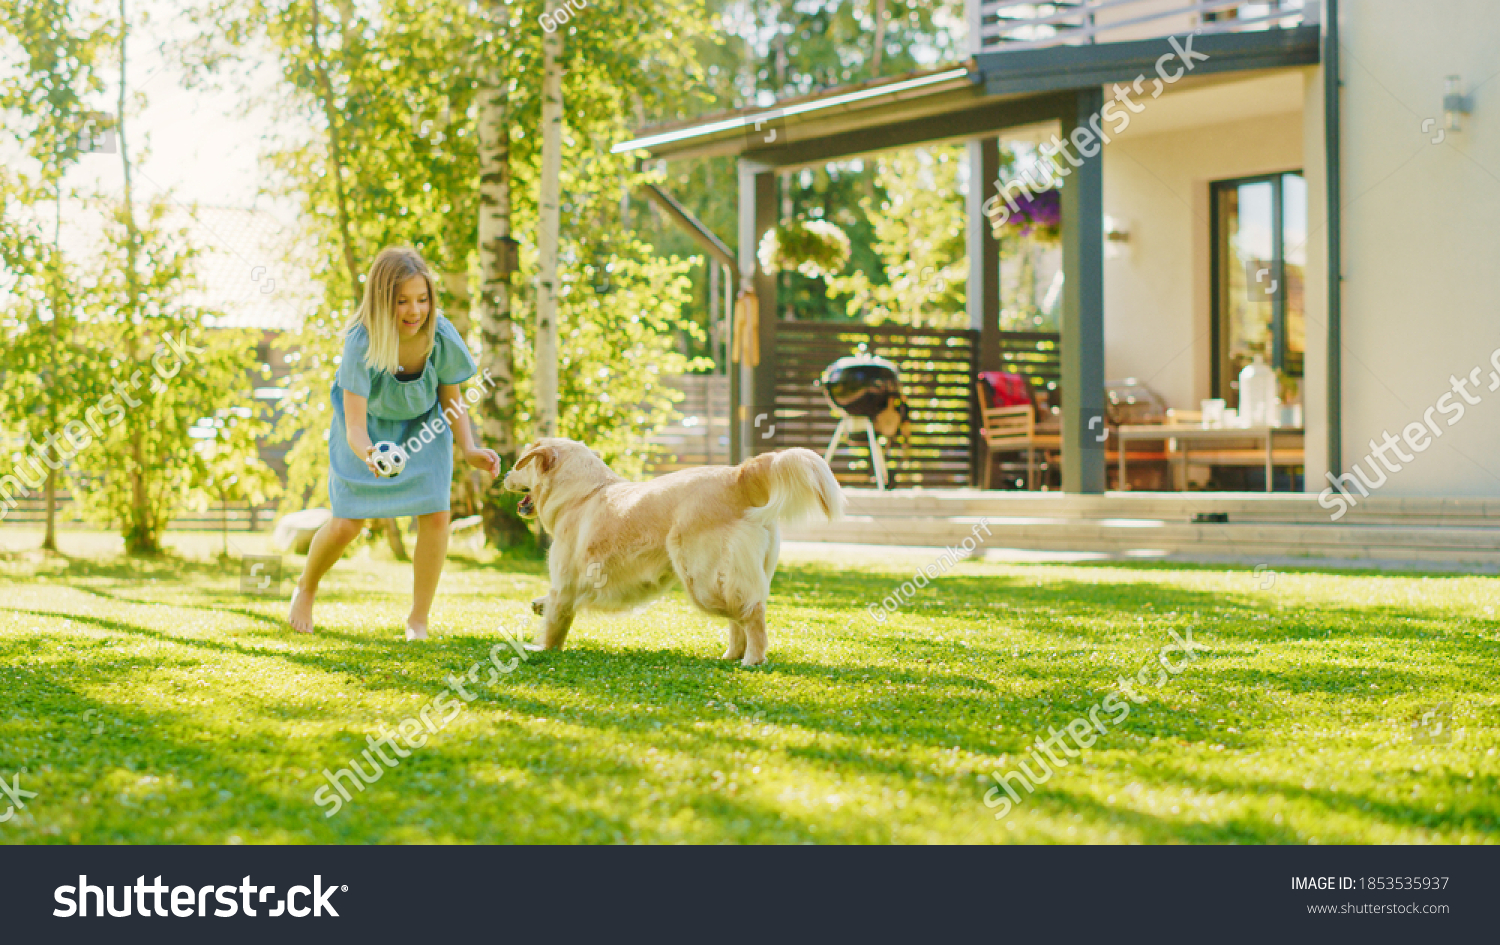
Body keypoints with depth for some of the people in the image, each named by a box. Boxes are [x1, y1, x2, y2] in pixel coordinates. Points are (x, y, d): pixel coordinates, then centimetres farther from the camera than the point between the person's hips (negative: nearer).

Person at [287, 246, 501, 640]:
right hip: (370, 426, -2)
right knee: (347, 524, -3)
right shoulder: (362, 344, -37)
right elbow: (354, 428, -39)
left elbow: (451, 398, -10)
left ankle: (418, 620, 5)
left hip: (422, 425, 2)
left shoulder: (442, 337, -30)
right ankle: (306, 588, 32)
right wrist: (369, 456, -62)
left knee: (435, 515, -13)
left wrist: (469, 450, -25)